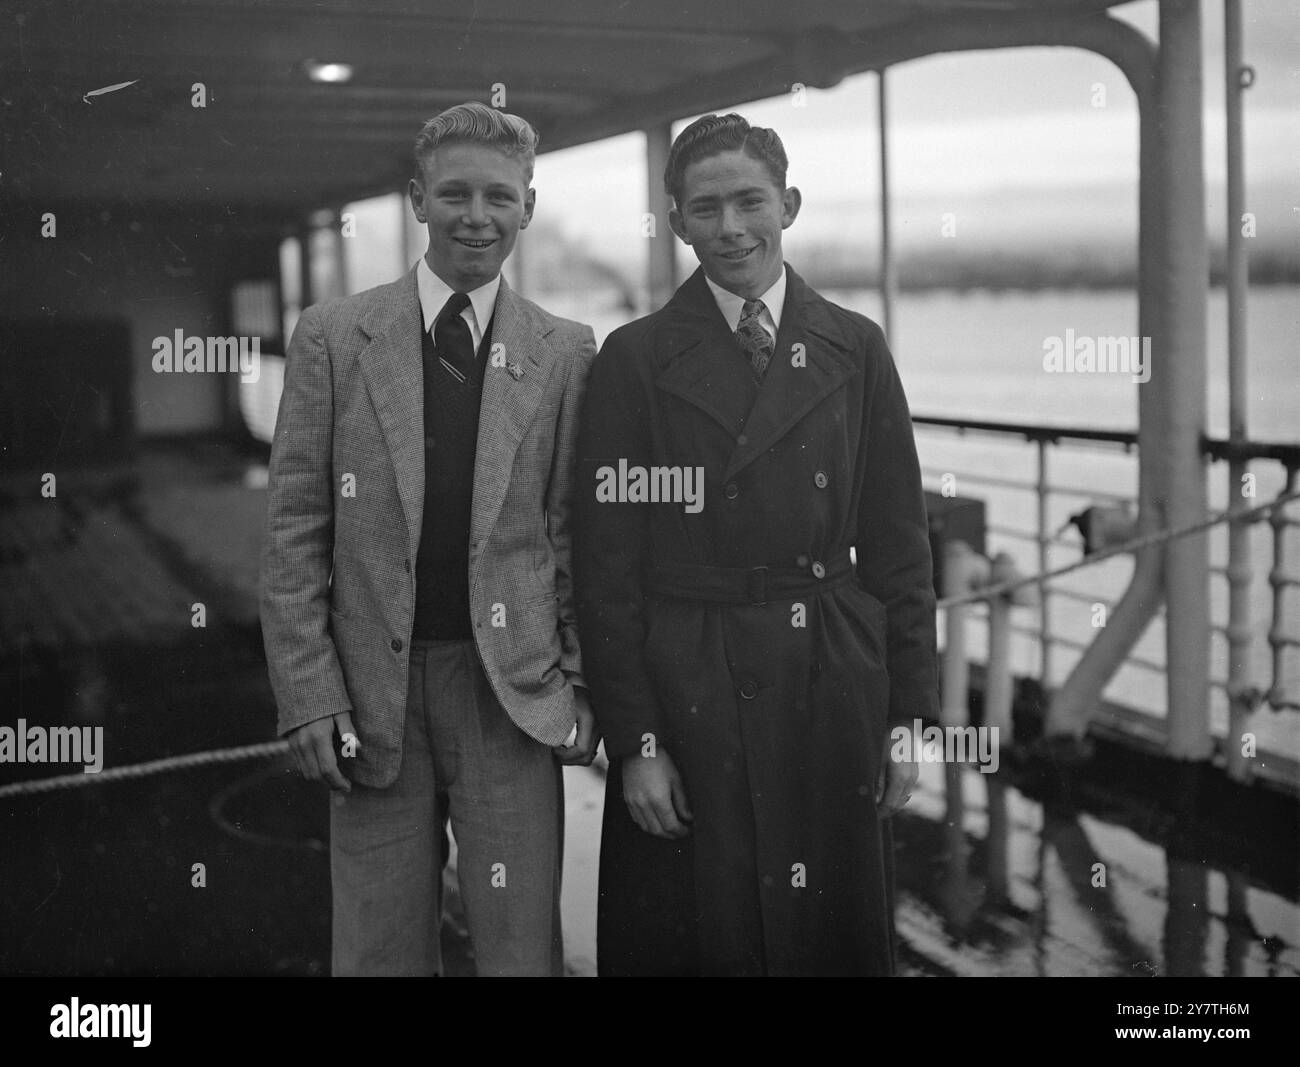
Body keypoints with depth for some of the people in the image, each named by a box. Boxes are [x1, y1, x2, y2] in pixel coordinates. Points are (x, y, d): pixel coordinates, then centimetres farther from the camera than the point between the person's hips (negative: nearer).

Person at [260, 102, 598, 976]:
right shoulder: (334, 338, 1)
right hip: (371, 691, 0)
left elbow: (573, 532, 6)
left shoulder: (566, 354, 4)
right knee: (381, 950, 9)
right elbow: (294, 532, 0)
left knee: (522, 949, 5)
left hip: (513, 696, 0)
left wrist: (580, 683, 0)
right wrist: (310, 697, -5)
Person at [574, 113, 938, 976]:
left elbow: (897, 542, 6)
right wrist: (633, 741, -7)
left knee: (837, 937, 11)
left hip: (833, 697, 2)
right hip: (688, 702, -2)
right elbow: (607, 565, -3)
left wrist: (908, 718, 3)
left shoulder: (855, 350, 5)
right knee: (695, 941, 7)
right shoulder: (635, 360, 0)